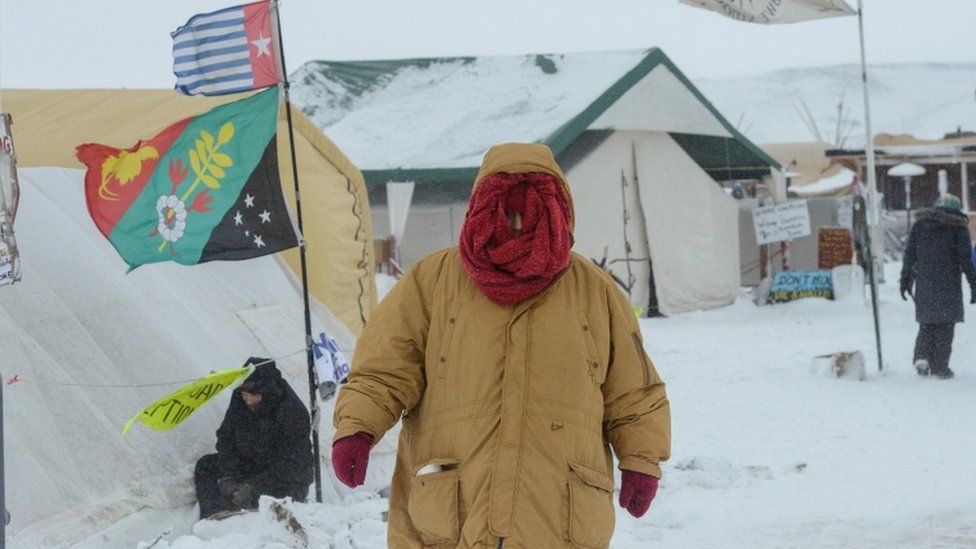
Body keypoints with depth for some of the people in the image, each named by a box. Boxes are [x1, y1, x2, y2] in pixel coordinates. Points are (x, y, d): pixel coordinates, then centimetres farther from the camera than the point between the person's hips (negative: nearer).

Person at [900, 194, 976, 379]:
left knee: (927, 323, 14)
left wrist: (905, 279, 13)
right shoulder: (958, 227, -2)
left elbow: (910, 254, 8)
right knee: (945, 324, 3)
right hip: (949, 285, -3)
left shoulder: (920, 224, 8)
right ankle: (940, 366, 0)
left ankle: (922, 357, -5)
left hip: (924, 284, 3)